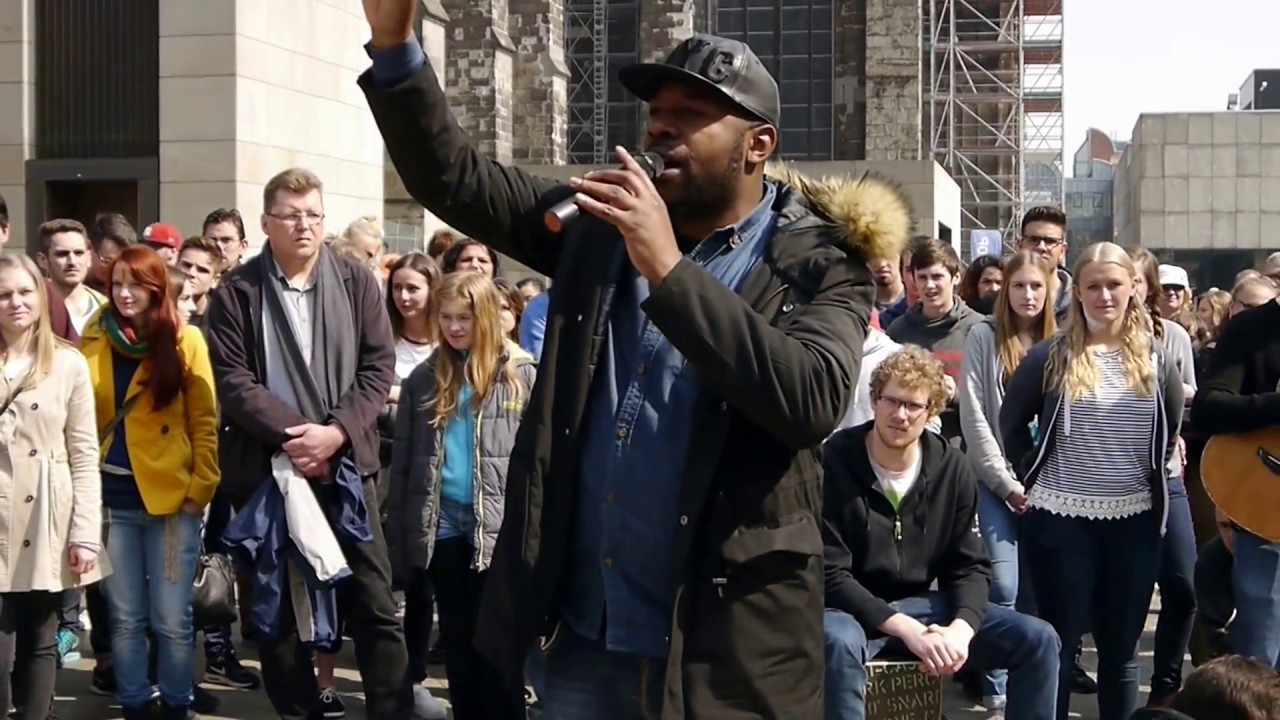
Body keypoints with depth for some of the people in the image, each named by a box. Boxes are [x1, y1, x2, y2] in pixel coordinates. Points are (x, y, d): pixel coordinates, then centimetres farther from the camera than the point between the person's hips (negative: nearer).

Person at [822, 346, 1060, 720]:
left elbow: (970, 566, 3)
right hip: (853, 609, -5)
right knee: (839, 643, -41)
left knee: (1039, 639, -9)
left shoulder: (953, 469, -1)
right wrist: (907, 630, -27)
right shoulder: (834, 462, -15)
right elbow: (830, 575, -17)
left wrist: (961, 627, -20)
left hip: (923, 605, 5)